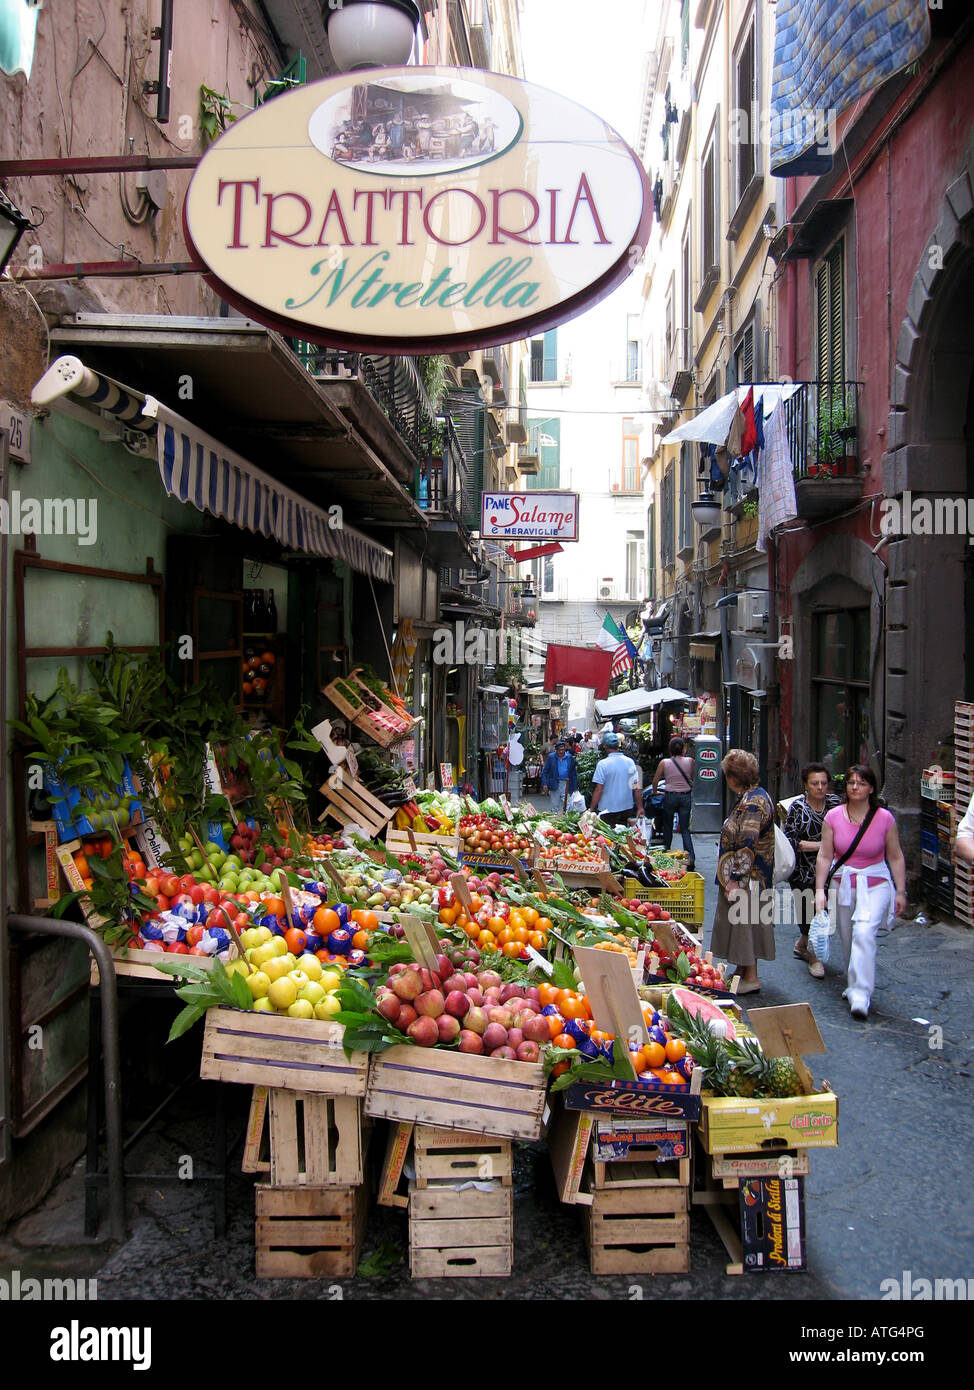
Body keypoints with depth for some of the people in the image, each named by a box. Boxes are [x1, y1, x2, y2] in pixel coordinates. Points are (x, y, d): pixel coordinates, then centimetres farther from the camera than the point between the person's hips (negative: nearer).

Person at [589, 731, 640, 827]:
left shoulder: (603, 764, -13)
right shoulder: (630, 762, 1)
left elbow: (599, 789, -14)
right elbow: (636, 787, 5)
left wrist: (592, 810, -6)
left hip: (608, 809, -4)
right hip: (628, 808, 4)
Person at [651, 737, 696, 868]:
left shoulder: (664, 763, -6)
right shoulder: (689, 761, -5)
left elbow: (655, 781, 2)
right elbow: (692, 779, 8)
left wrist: (654, 791, 18)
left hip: (670, 797, -1)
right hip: (685, 797, 1)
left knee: (667, 826, 17)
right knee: (685, 829, 4)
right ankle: (690, 857, -10)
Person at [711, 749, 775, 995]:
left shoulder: (753, 804, -22)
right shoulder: (754, 796, 10)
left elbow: (747, 847, -25)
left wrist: (735, 879, -22)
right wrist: (732, 878, 22)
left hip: (748, 878, -10)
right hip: (746, 878, 10)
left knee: (745, 922, -1)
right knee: (741, 922, 17)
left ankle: (751, 977, 7)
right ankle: (743, 969, 27)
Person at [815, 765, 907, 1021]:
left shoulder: (884, 818, -6)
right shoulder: (833, 817, -4)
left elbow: (896, 857, 3)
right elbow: (825, 856, -1)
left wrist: (900, 891, 3)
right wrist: (820, 890, -6)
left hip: (875, 884, -3)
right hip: (843, 883, 3)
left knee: (864, 932, -21)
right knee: (847, 938, 9)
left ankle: (861, 994, -20)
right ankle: (853, 984, 32)